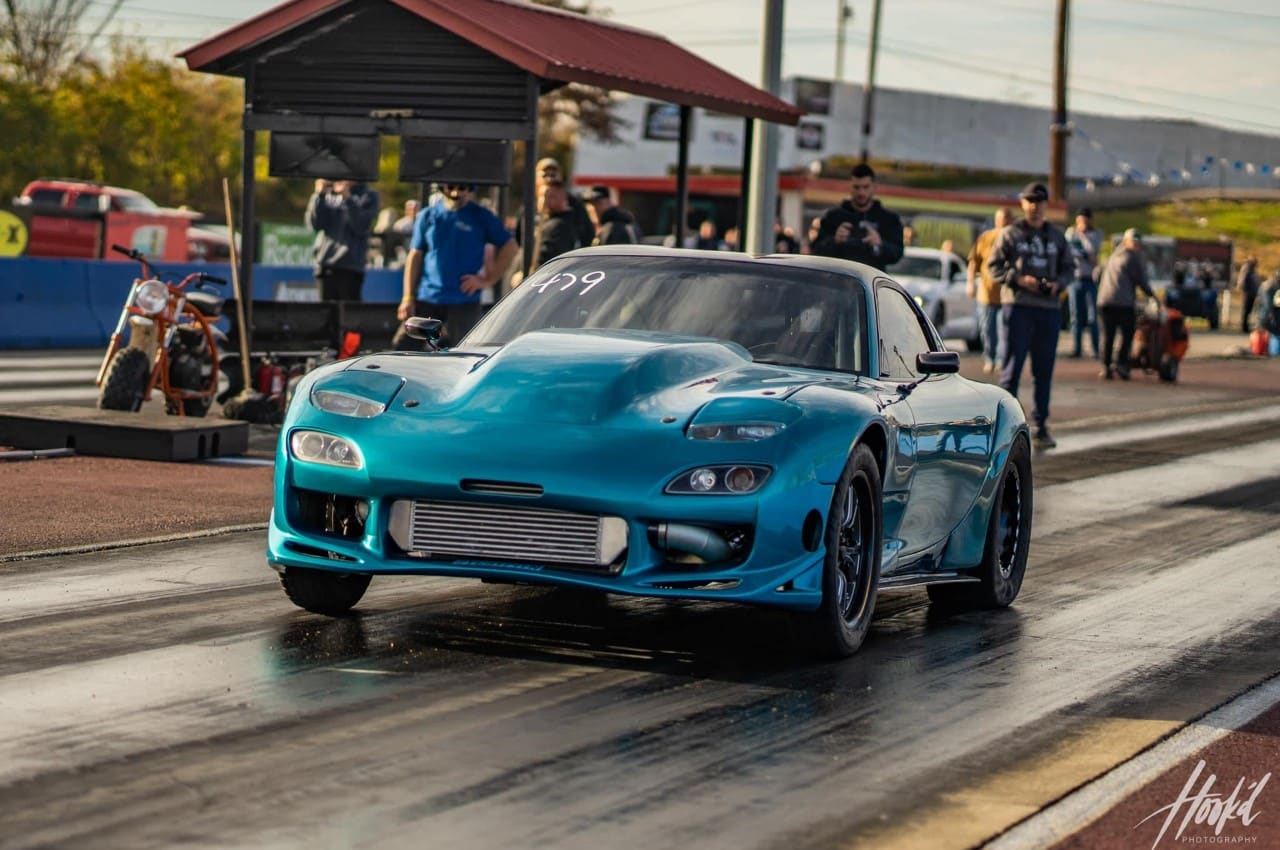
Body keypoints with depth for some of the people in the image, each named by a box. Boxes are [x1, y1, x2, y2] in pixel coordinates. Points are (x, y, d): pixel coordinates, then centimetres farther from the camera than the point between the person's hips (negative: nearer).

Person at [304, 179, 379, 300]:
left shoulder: (368, 196, 4)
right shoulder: (328, 194, 13)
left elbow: (361, 226, -9)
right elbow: (314, 224, 4)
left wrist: (347, 198, -15)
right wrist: (319, 195, -5)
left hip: (350, 267, -4)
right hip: (324, 265, 4)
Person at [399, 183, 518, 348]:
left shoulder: (481, 217, 2)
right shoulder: (428, 216, 8)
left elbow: (510, 247, 3)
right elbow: (415, 257, 8)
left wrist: (488, 280, -4)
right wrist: (408, 297, 1)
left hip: (464, 302, -2)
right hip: (427, 300, 2)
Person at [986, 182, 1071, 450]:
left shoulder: (1057, 237, 14)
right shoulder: (1010, 234, 3)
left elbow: (1067, 268, 17)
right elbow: (994, 265, 0)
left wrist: (1058, 283, -4)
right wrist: (1018, 279, -14)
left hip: (1049, 308, 4)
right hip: (1017, 306, -4)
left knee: (1044, 371, 6)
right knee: (1012, 366, -5)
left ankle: (1040, 425, 13)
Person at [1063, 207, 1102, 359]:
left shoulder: (1096, 233, 7)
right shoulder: (1071, 231, 10)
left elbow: (1093, 249, -10)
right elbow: (1068, 250, -5)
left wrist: (1083, 233, -5)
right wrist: (1087, 256, -10)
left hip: (1091, 279, -1)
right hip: (1075, 278, 1)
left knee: (1093, 317, -6)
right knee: (1076, 317, 1)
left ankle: (1097, 350, -6)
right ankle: (1076, 349, 5)